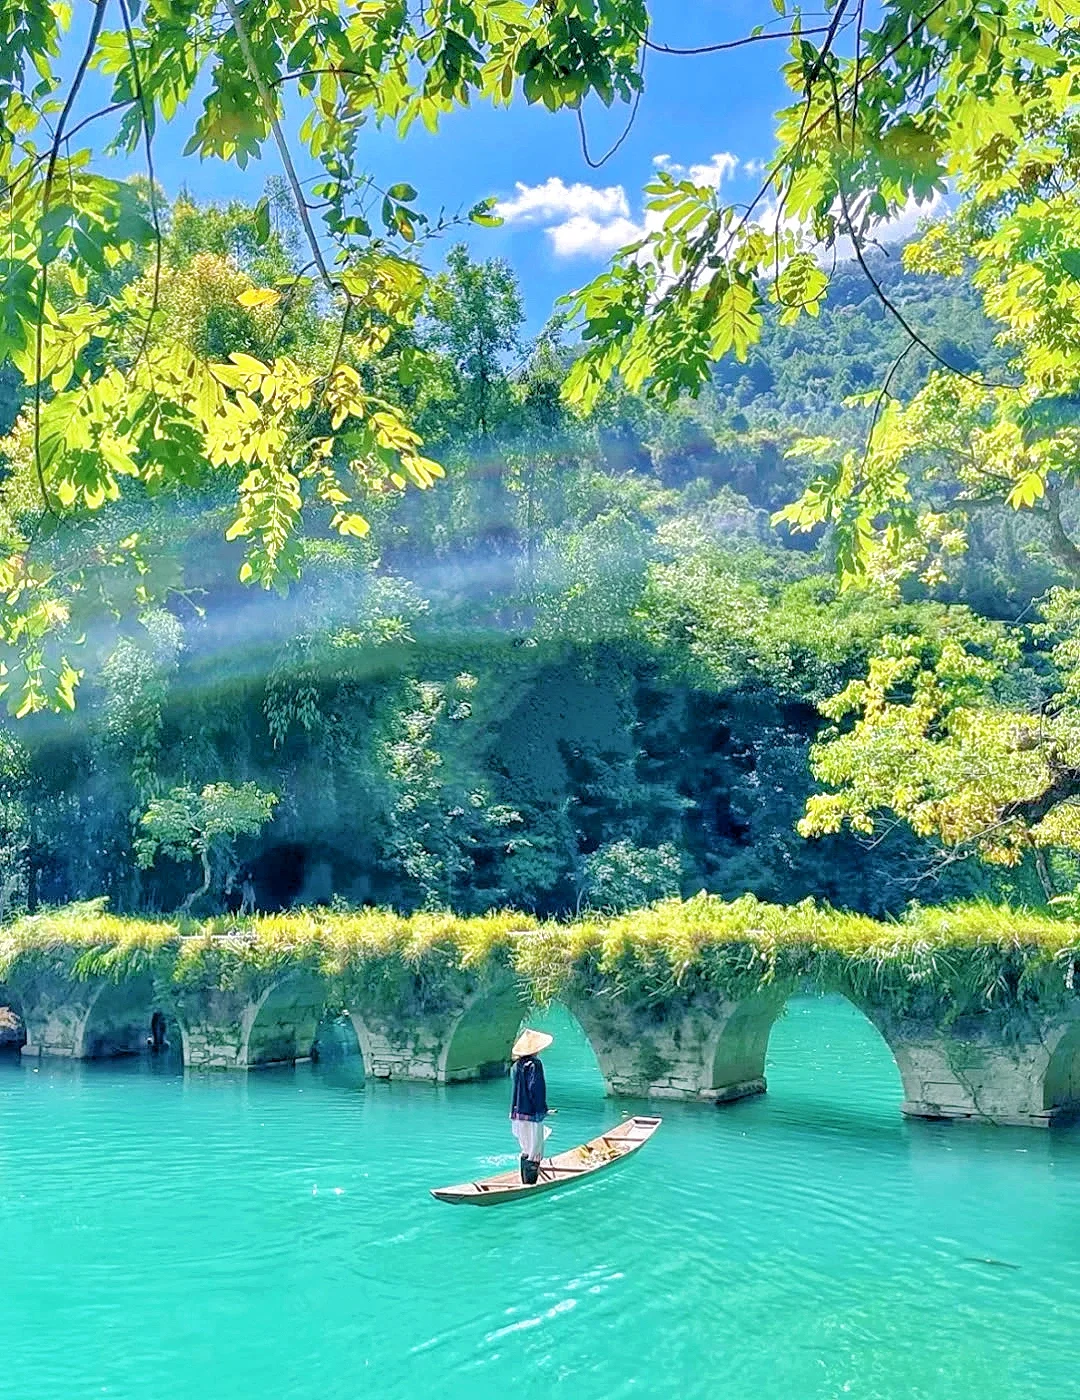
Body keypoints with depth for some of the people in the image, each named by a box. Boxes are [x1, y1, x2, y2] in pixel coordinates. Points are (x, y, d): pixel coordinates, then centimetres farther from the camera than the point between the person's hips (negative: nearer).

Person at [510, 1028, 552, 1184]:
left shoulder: (517, 1065, 8)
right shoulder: (535, 1064, -15)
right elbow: (537, 1089, -18)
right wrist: (542, 1110, -11)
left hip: (518, 1114, 8)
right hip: (531, 1114, -8)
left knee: (526, 1150, 18)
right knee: (535, 1150, -1)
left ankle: (525, 1180, 24)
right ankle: (530, 1182, -2)